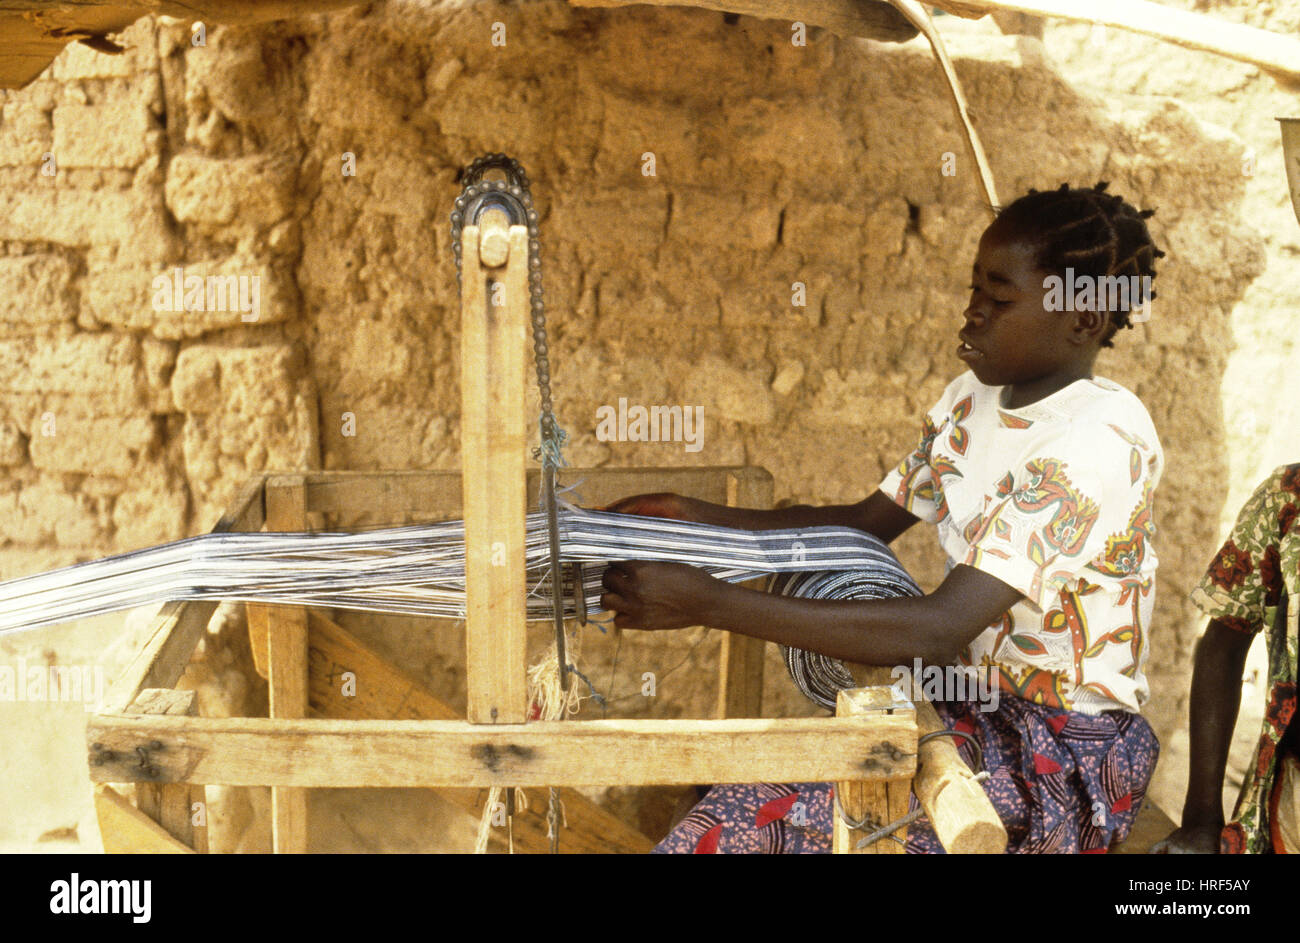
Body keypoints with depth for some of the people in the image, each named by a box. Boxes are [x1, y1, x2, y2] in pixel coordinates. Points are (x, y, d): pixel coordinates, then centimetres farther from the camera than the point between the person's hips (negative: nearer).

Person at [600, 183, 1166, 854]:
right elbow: (868, 524, 13)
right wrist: (705, 520, -3)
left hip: (1063, 750, -7)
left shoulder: (1101, 438, -22)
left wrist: (708, 602, -31)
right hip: (973, 708, 7)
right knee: (732, 808, -12)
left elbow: (938, 631, -30)